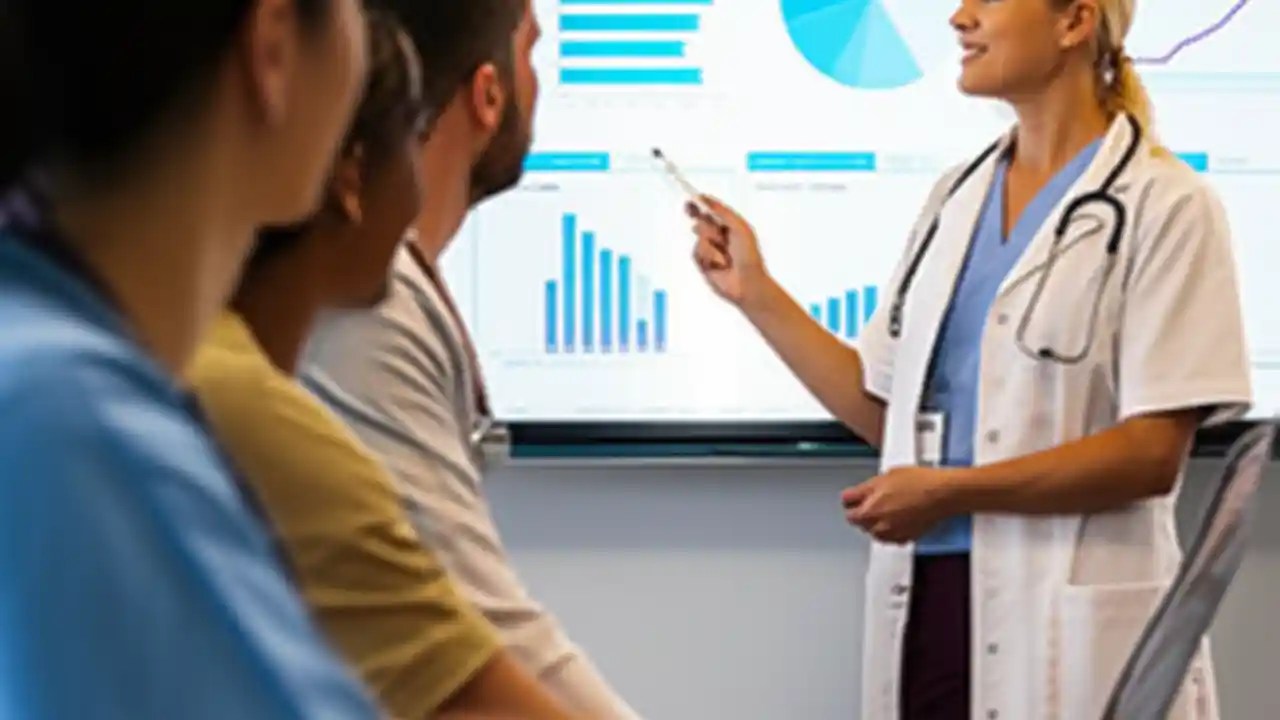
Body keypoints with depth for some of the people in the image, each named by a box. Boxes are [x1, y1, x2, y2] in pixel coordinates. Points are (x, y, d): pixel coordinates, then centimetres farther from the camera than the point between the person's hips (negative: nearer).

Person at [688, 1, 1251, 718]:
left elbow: (1153, 452, -14)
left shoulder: (1164, 205, -7)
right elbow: (889, 413, 12)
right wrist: (755, 292, 10)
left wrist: (952, 490, -18)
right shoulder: (958, 194, 12)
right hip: (924, 602, 6)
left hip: (1069, 622, -5)